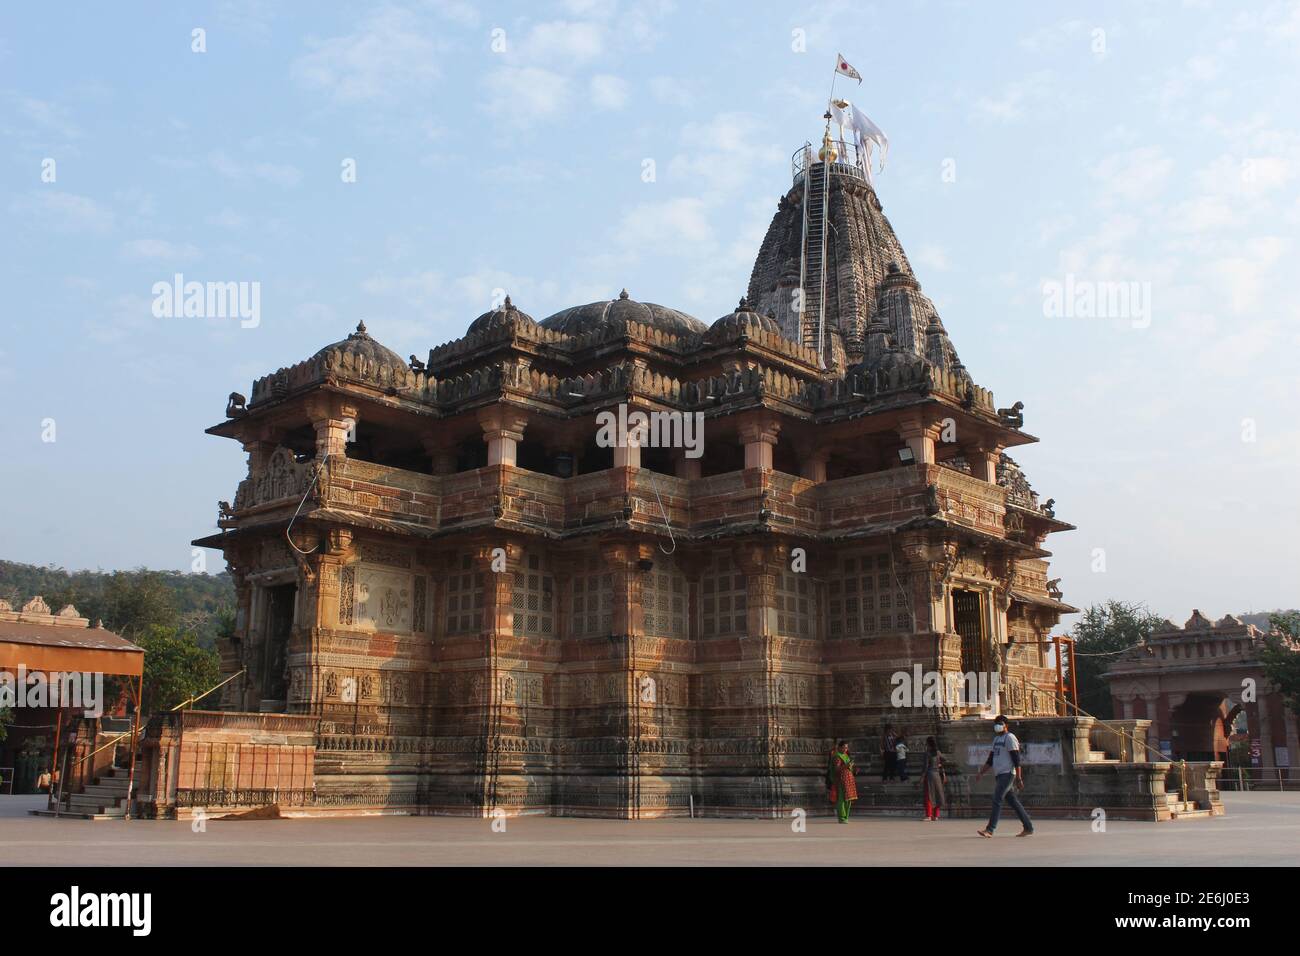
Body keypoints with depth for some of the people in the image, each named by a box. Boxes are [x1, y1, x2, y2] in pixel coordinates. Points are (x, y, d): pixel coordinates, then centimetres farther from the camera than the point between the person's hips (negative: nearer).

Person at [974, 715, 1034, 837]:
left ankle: (990, 829, -18)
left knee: (997, 800, -14)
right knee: (1014, 802, 11)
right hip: (999, 775, 9)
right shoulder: (996, 739, 19)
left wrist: (1019, 778, -18)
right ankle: (1028, 828, 17)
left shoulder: (1009, 738, -8)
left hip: (1007, 774, -9)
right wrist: (981, 773, 17)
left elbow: (1016, 759, -13)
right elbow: (991, 759, 23)